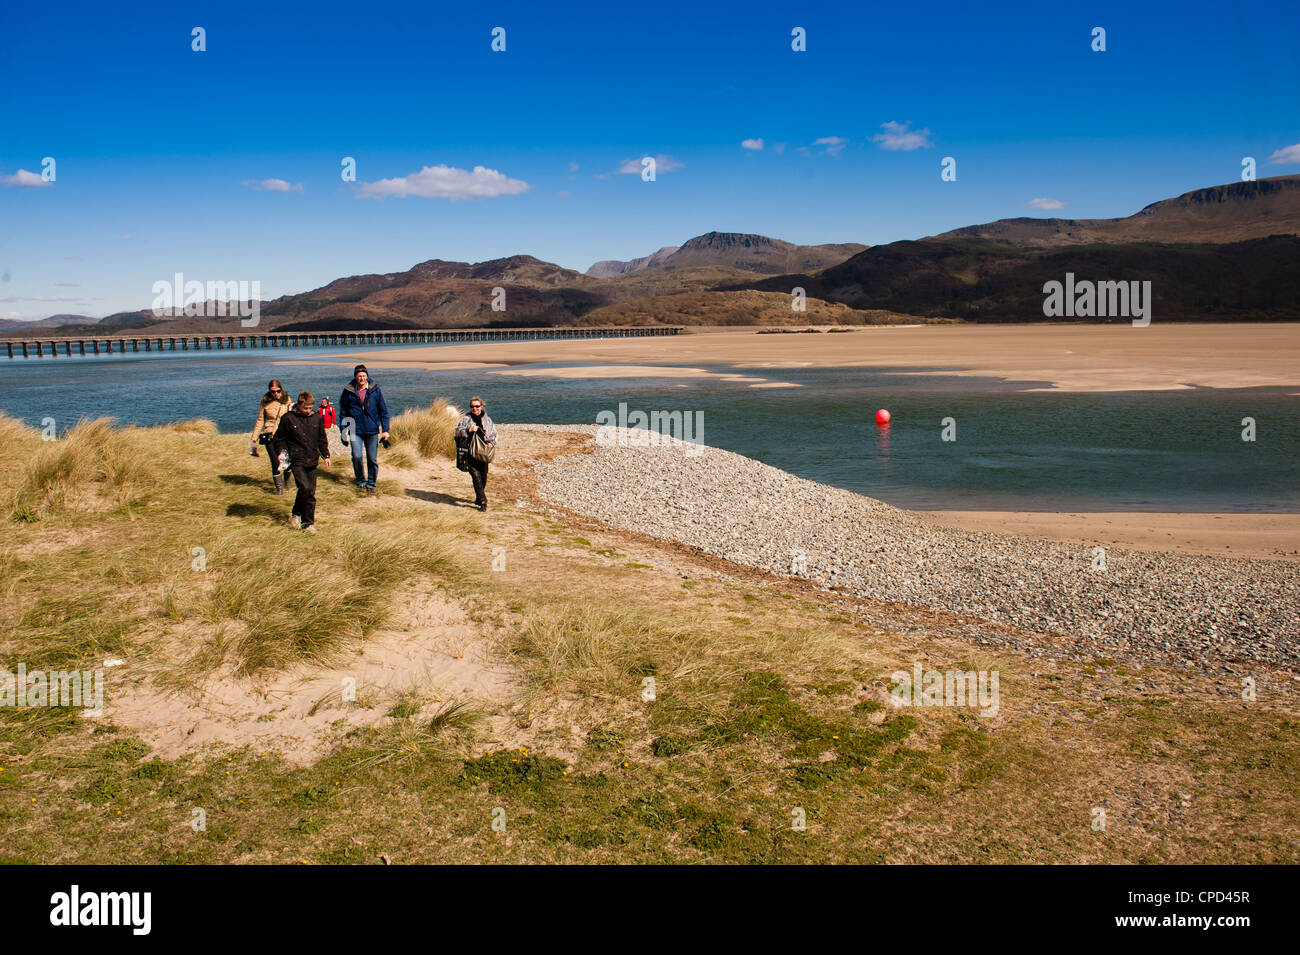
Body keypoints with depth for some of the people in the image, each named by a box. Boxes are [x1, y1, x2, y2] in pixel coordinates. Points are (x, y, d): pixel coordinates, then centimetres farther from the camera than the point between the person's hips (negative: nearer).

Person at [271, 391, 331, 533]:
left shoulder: (316, 418, 8)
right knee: (306, 488, -17)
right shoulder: (288, 418, -3)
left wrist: (326, 455, 14)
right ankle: (308, 521, -7)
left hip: (312, 461, 4)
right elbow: (279, 439, 6)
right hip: (297, 461, -4)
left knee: (310, 491, 5)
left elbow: (322, 439, 20)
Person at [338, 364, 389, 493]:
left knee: (372, 459, 3)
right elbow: (343, 413, 10)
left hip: (372, 430, 0)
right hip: (355, 430, 0)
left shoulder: (375, 389, 1)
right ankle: (360, 481, 11)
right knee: (357, 456, -10)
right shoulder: (348, 391, 1)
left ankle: (371, 483, 20)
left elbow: (383, 411, 6)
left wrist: (385, 430, 1)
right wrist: (343, 431, 5)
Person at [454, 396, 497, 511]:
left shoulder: (487, 420, 12)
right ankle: (483, 502, -13)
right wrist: (469, 430, -21)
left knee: (483, 477, 9)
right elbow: (458, 431, -4)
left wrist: (491, 442, -4)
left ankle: (479, 498, 29)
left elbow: (494, 434, 16)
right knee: (476, 477, -13)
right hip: (470, 453, -3)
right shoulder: (466, 418, 4)